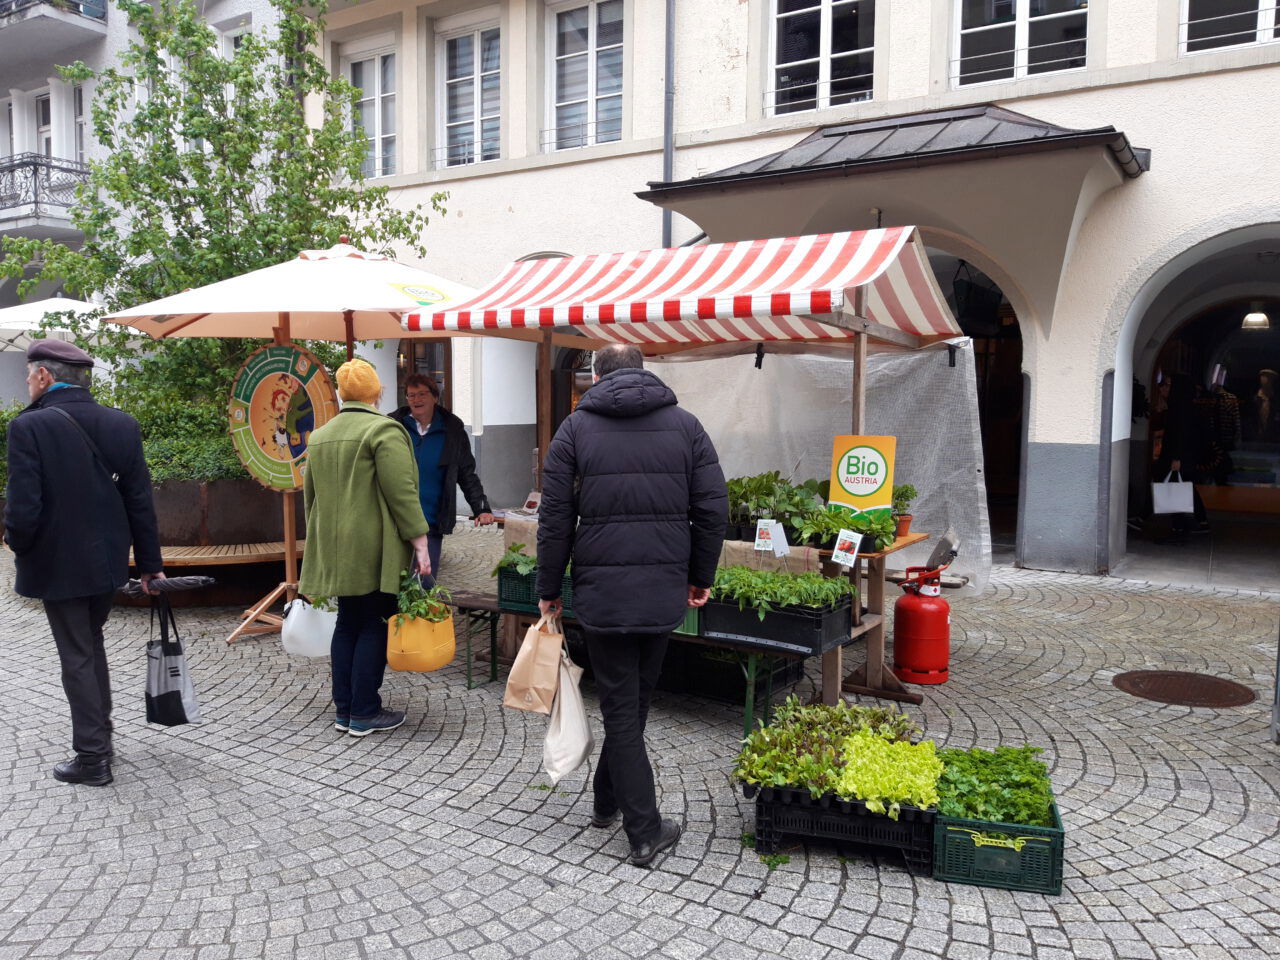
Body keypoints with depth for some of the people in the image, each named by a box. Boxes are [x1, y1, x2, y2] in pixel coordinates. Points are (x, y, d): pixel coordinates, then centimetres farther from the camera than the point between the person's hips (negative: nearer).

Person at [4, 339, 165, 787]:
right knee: (91, 644, 23)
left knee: (77, 658, 6)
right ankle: (100, 738, 34)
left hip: (57, 563, -5)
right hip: (107, 560, 5)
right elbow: (140, 501, 0)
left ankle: (92, 759, 15)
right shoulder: (122, 424, -3)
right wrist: (150, 563, 7)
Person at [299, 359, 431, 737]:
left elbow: (310, 496, 20)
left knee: (347, 624, 14)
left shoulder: (319, 436, 13)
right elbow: (402, 494, -16)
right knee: (375, 626, 0)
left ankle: (343, 709, 18)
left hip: (336, 549, 7)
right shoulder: (384, 430, -11)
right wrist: (419, 543, -12)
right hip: (374, 550, -7)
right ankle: (365, 713, 4)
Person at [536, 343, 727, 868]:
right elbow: (713, 509, 2)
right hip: (664, 591, 2)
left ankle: (644, 830, 11)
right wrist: (701, 577, 13)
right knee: (635, 701, 18)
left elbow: (555, 518, -1)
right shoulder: (685, 424, 6)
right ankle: (607, 800, 33)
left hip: (601, 590, -2)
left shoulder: (576, 427, 2)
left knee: (620, 705, 7)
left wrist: (549, 590, 8)